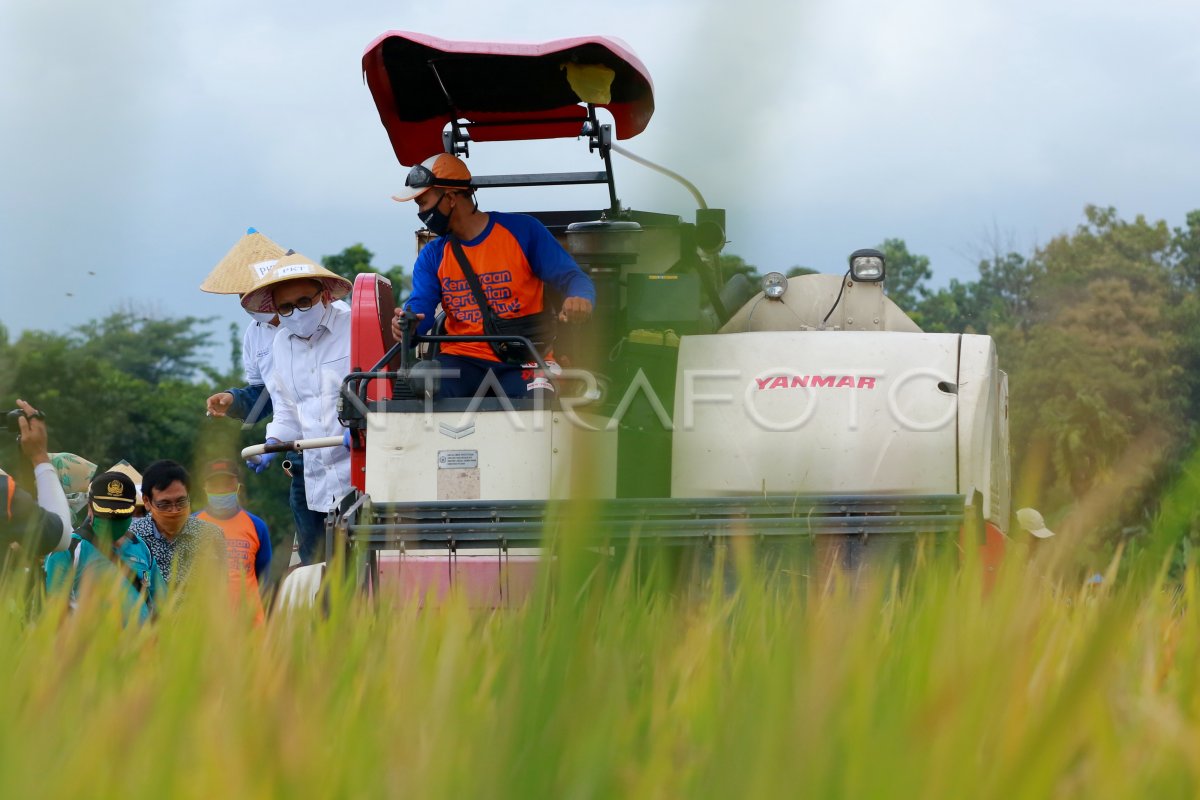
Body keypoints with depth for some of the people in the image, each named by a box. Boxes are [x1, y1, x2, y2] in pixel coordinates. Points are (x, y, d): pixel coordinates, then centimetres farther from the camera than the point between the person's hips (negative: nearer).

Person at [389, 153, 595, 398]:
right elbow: (420, 308, 0)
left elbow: (571, 276, 1)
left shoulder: (523, 231, 3)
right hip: (462, 358, 3)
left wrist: (579, 297, -24)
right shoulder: (432, 256, 14)